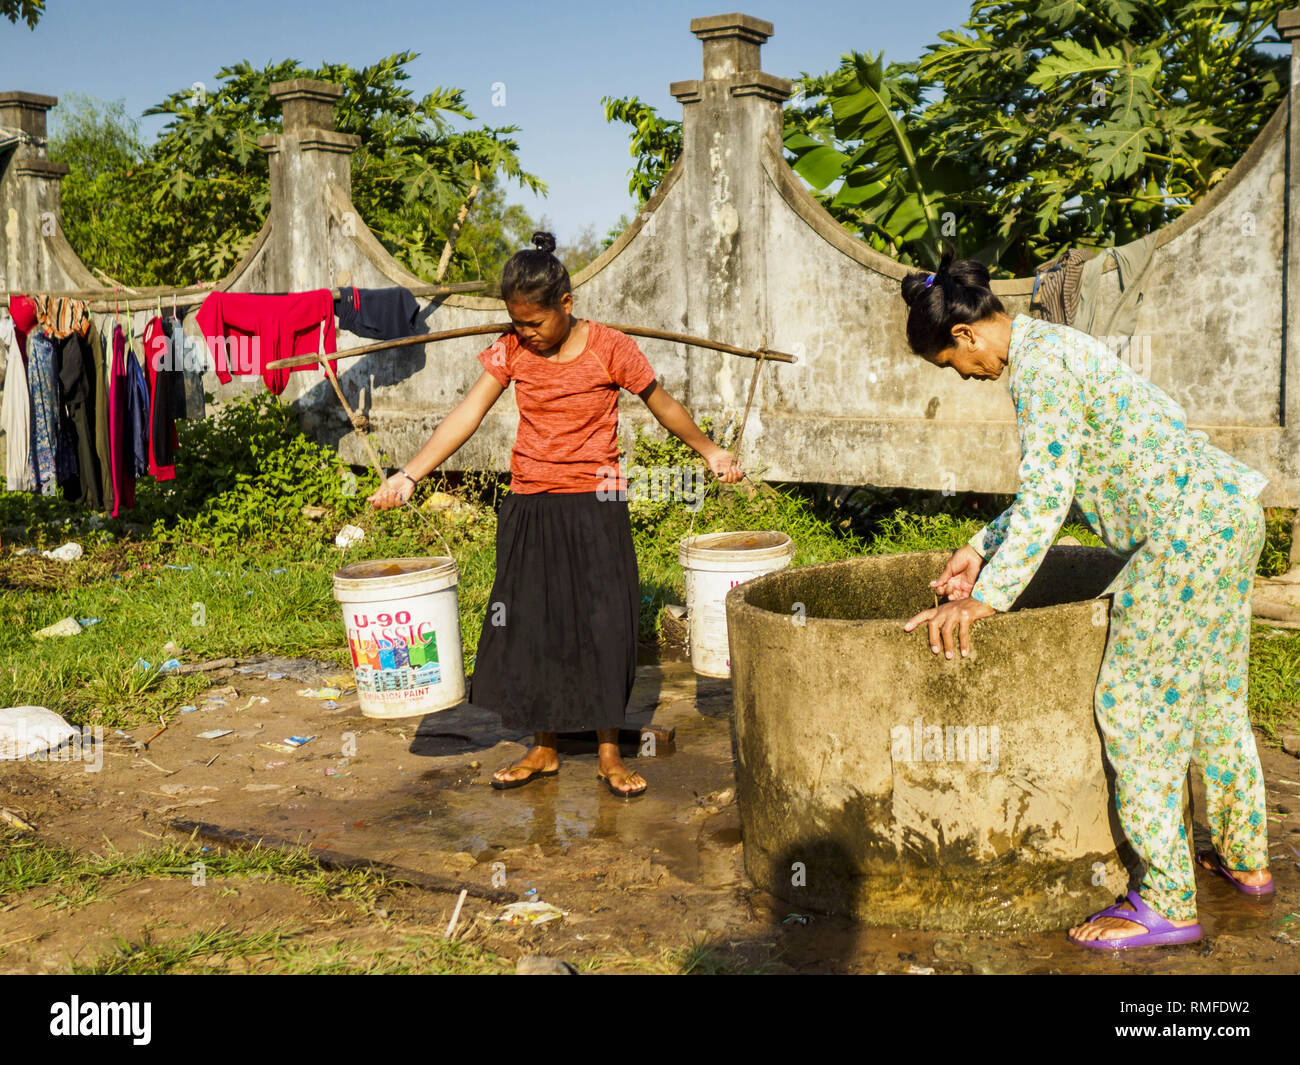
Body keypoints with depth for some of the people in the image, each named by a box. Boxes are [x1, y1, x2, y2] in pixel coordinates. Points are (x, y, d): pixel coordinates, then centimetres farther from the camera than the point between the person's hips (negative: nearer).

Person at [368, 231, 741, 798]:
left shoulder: (609, 347, -8)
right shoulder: (511, 351, 0)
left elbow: (662, 405, 5)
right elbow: (468, 412, -5)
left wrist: (710, 451, 15)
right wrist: (409, 475, -14)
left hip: (594, 507, -3)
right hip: (529, 510, 3)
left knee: (603, 625, 0)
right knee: (530, 625, 8)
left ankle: (609, 755, 14)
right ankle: (542, 750, 24)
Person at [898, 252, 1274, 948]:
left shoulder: (1037, 365, -15)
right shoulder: (1051, 345, 17)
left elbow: (1047, 495, -23)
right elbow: (1054, 485, 23)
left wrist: (988, 599, -24)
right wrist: (982, 548, 25)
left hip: (1187, 528, -11)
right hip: (1230, 511, 11)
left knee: (1133, 704, -4)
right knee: (1213, 694, 21)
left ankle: (1167, 905, 3)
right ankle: (1245, 858, 35)